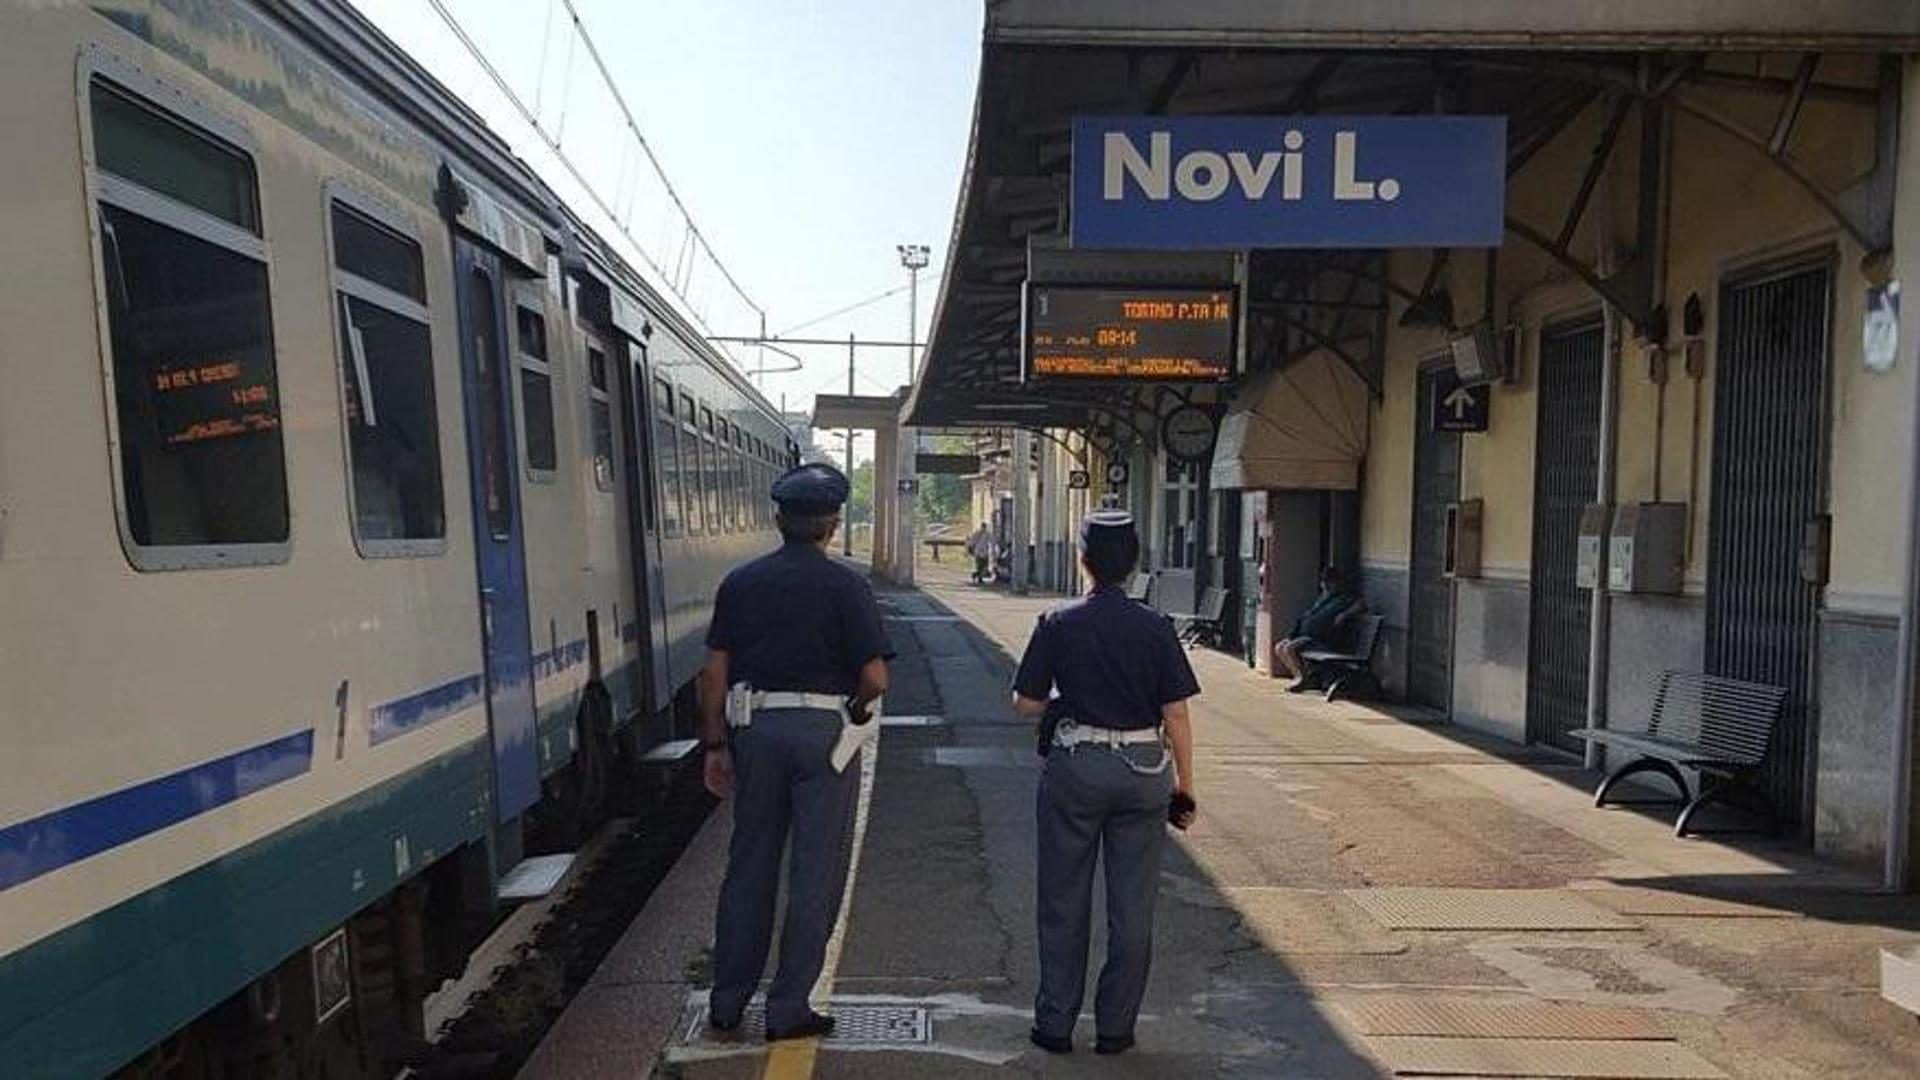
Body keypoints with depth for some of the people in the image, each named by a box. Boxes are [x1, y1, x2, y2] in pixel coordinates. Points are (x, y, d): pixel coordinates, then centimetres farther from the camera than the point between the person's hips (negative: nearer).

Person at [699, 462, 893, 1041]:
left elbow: (714, 673, 2)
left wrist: (715, 745, 9)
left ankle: (727, 1001, 26)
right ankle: (788, 1009, 15)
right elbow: (874, 678, -13)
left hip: (755, 728, 4)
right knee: (815, 874, 8)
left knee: (748, 865, 17)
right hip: (824, 730, -4)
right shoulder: (846, 585, -8)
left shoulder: (739, 582, 3)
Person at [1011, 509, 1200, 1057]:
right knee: (1133, 908, 11)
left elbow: (1025, 703, -3)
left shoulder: (1058, 624, -6)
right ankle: (1115, 1027, 20)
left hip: (1075, 767, 0)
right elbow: (1176, 714, -5)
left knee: (1064, 904, 12)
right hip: (1143, 771, 1)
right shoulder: (1155, 627, -5)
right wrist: (1185, 784, 4)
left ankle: (1055, 1024, 21)